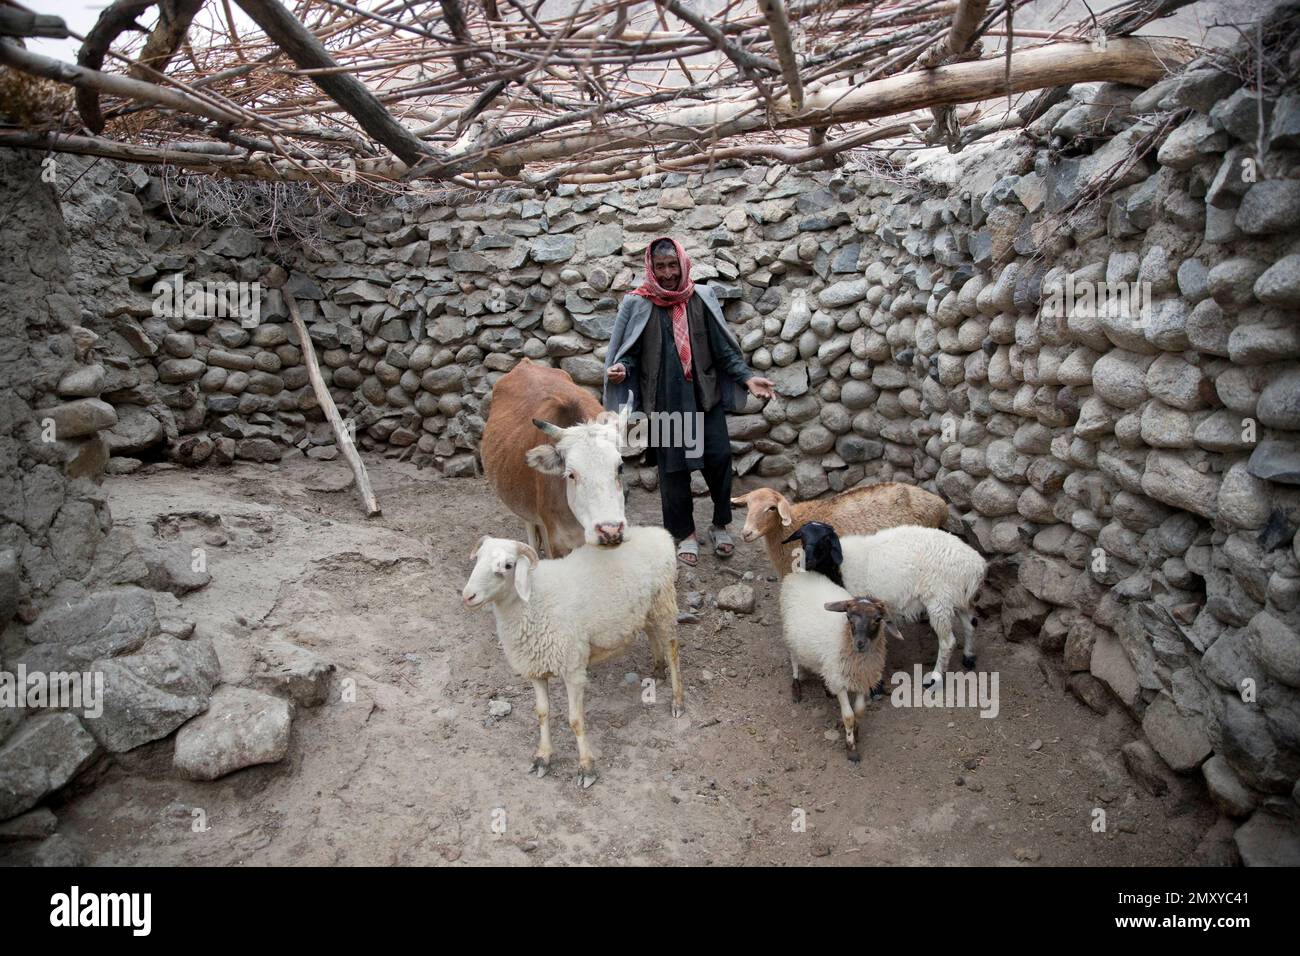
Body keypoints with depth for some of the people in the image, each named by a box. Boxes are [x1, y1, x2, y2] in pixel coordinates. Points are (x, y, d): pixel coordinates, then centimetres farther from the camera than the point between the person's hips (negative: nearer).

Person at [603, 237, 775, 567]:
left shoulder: (702, 298, 1)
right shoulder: (638, 304, -3)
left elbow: (724, 347, 3)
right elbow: (628, 352, 0)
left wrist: (747, 377, -8)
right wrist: (621, 370, -22)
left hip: (706, 397, 1)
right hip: (664, 401, -1)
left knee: (719, 458, -2)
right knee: (673, 468, 6)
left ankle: (721, 525, 21)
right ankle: (685, 534, 23)